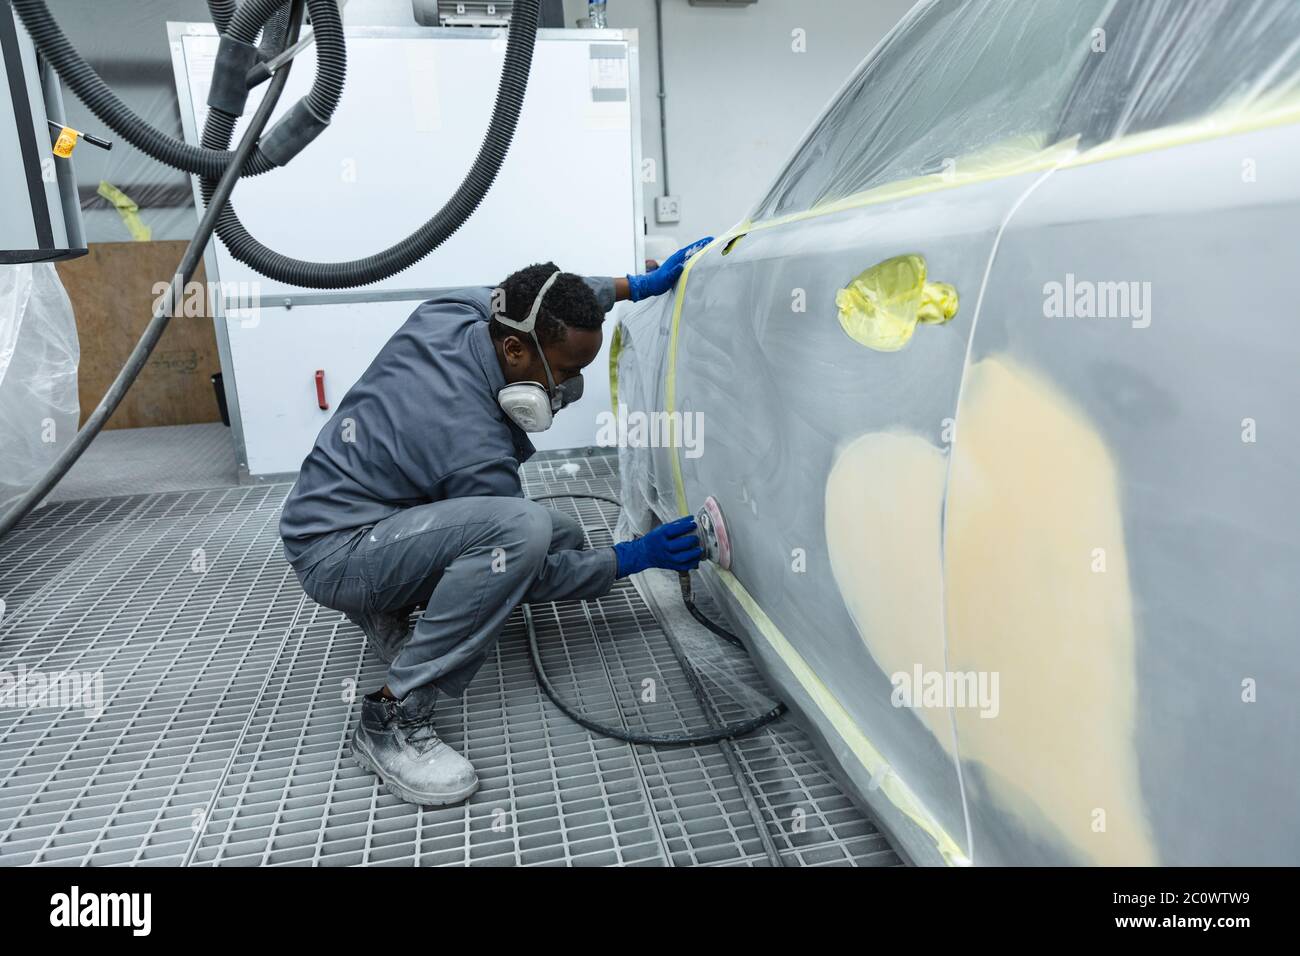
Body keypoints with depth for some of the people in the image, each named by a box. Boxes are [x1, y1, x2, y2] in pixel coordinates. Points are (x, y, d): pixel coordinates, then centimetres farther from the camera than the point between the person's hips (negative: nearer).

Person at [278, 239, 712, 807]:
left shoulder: (447, 313, -10)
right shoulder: (477, 450, -30)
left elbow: (533, 301, 12)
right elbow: (532, 577, -16)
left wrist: (637, 285, 6)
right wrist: (632, 558, -12)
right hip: (333, 554, -9)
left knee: (564, 536, 3)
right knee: (522, 526, -37)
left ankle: (389, 605, 15)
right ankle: (395, 717, -22)